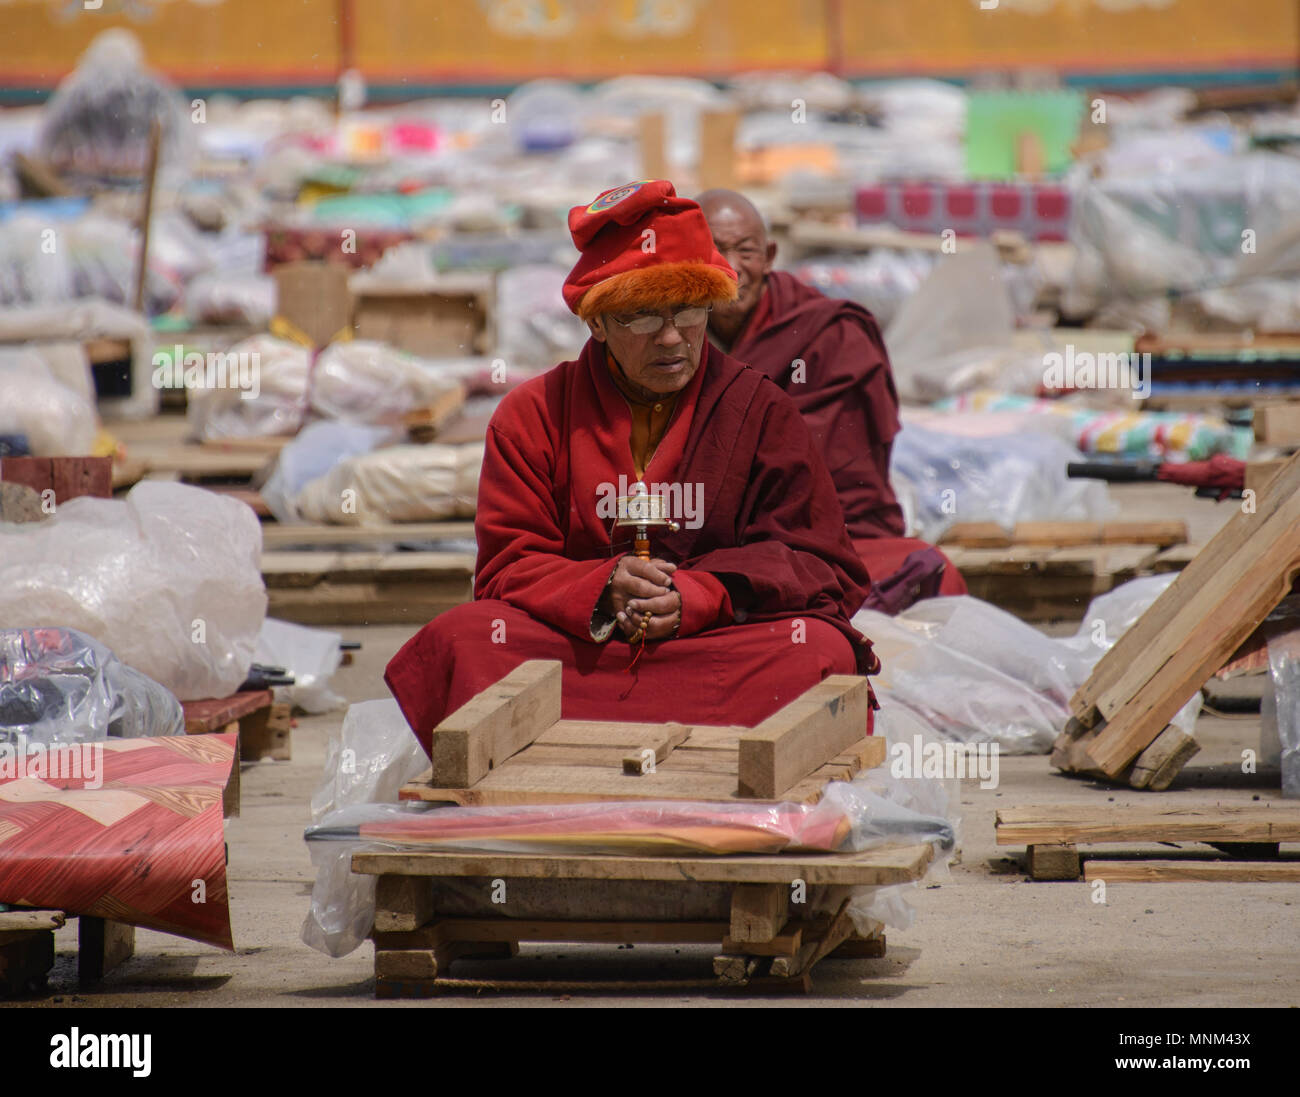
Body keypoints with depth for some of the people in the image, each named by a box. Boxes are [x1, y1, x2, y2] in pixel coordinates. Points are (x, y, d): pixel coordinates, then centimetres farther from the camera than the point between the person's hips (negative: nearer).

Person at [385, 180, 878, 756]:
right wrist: (602, 591, -18)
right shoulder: (533, 415, 10)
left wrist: (698, 598, -16)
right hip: (574, 645, 0)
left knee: (819, 648, -33)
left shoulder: (759, 409, 10)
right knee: (463, 638, -28)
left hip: (716, 645, 0)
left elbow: (816, 568, 4)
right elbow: (507, 567, 4)